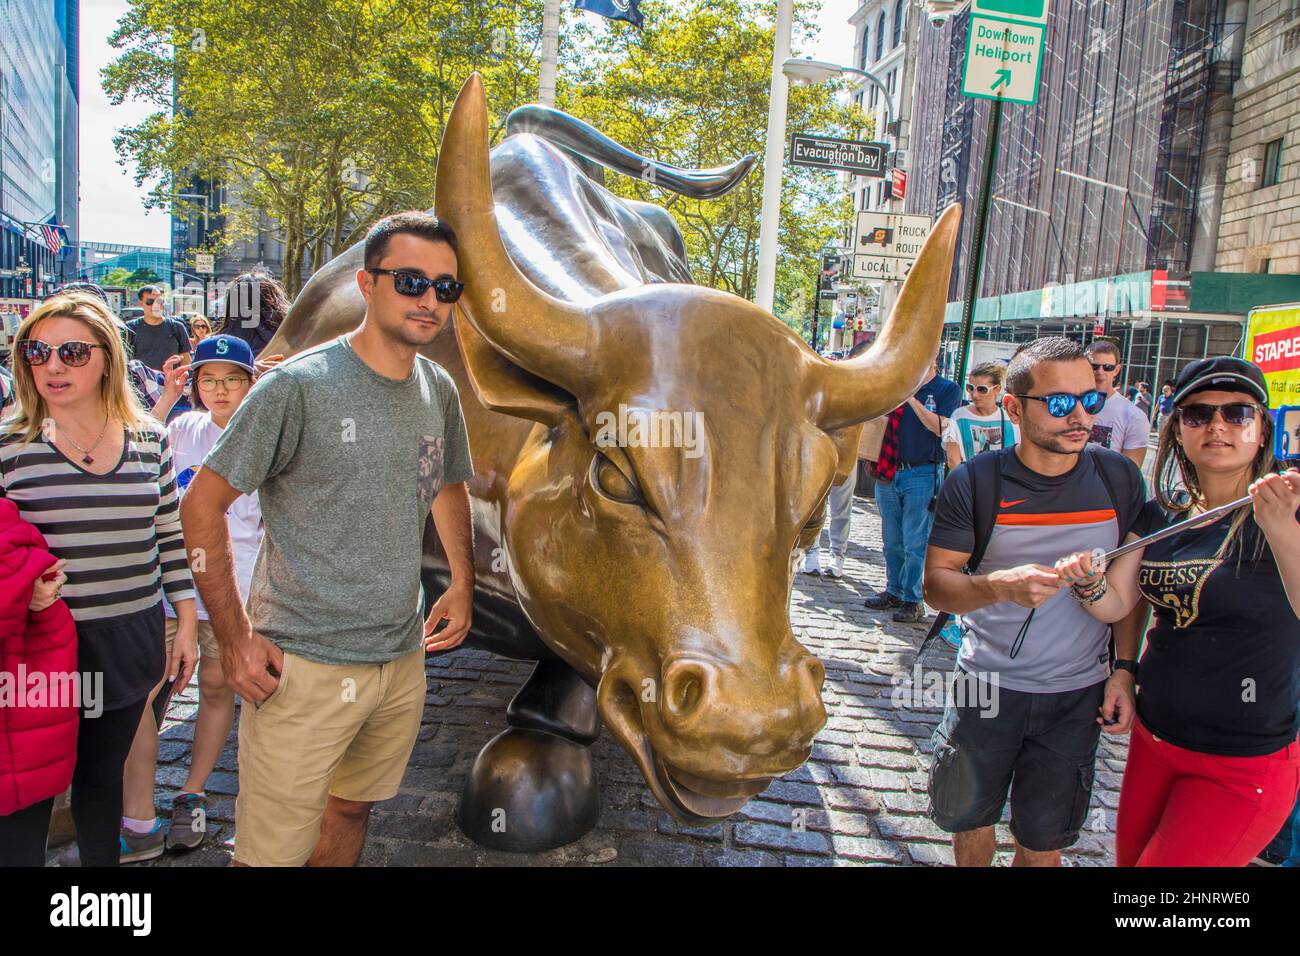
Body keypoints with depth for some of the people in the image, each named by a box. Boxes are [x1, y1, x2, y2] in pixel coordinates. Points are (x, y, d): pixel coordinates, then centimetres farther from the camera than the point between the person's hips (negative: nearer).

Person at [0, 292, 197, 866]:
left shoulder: (150, 439, 2)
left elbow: (170, 537, 9)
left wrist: (186, 621, 9)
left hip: (130, 643, 3)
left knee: (104, 777, 19)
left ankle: (103, 861, 38)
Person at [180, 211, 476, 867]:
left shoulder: (439, 390, 6)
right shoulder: (298, 386, -13)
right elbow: (202, 504, -8)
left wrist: (462, 586, 14)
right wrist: (235, 638, -10)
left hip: (403, 660, 6)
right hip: (303, 666, -5)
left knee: (352, 811, 21)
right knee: (274, 850, 3)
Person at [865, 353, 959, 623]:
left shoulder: (947, 389, 1)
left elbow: (940, 427, -13)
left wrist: (911, 398, -15)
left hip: (922, 475, -5)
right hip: (888, 472, 5)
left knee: (915, 544, -3)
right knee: (892, 541, 13)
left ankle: (912, 600, 5)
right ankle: (894, 592, 24)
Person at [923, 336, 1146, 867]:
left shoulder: (1119, 477, -4)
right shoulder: (974, 482, -12)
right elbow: (936, 584, -14)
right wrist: (1001, 586, -33)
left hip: (1078, 694, 1)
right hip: (987, 686, -1)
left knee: (1043, 844, 12)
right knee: (971, 820, 17)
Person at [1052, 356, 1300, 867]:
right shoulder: (1159, 514, 2)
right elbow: (1120, 603, 8)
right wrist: (1086, 580, -11)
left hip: (1245, 763, -5)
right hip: (1152, 738, 6)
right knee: (1129, 858, 20)